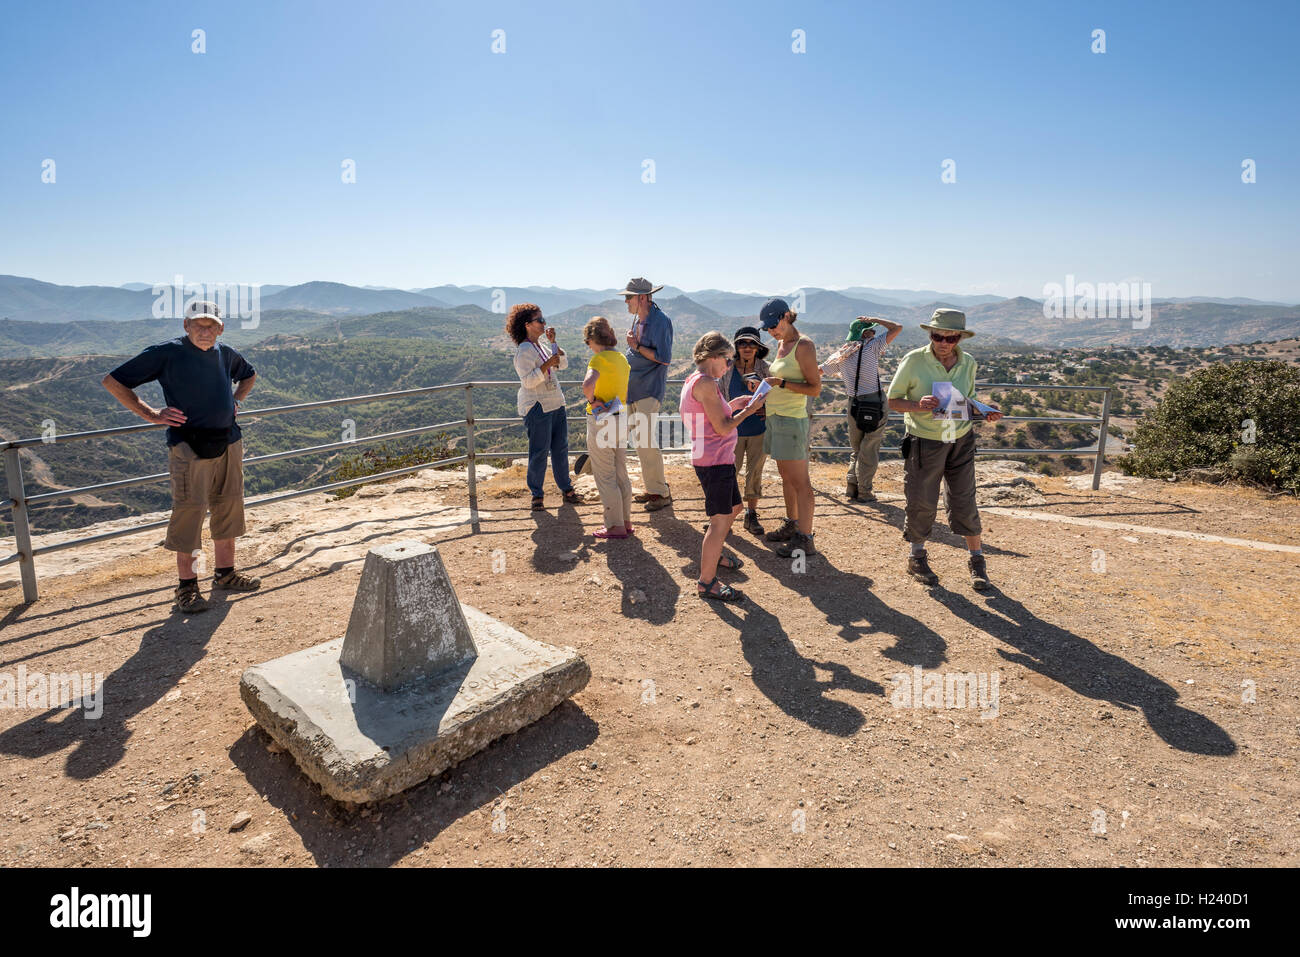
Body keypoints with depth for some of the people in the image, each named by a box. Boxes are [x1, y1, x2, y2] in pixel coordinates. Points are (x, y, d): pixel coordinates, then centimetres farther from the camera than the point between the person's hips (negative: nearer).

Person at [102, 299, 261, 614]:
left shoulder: (226, 354, 10)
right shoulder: (167, 353, -6)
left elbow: (249, 374, 33)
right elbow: (112, 381, -3)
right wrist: (151, 415, -7)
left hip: (228, 443, 6)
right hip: (189, 445, -6)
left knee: (228, 508, 11)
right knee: (189, 511, -3)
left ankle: (225, 573, 25)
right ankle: (187, 586, 8)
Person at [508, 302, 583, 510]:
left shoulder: (541, 346, 15)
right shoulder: (524, 350, -13)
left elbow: (563, 364, 15)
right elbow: (528, 381, -21)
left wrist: (553, 343, 5)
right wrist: (548, 364, -25)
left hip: (556, 404, 9)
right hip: (537, 407, -9)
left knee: (560, 448, 11)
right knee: (540, 451, -4)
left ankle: (567, 489, 20)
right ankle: (536, 495, 7)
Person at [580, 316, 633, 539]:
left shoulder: (599, 358, -16)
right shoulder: (622, 358, 9)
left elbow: (588, 385, -34)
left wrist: (592, 401, -16)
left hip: (601, 421, -8)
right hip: (621, 418, 8)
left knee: (605, 477, 2)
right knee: (621, 474, 16)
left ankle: (615, 526, 7)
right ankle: (626, 521, 25)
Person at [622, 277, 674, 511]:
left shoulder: (660, 321, -12)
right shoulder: (637, 319, 15)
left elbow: (664, 358, -19)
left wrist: (637, 346, -15)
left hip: (649, 390, -9)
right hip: (633, 389, 9)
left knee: (647, 443, -11)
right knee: (639, 442, 11)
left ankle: (662, 494, -1)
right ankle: (652, 489, 21)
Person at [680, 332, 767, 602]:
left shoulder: (694, 380, 14)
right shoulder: (705, 383, -18)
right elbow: (723, 428, -19)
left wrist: (733, 404, 17)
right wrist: (749, 410, -7)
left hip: (718, 459, 11)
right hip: (714, 460, -11)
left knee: (733, 508, 25)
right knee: (720, 520, -5)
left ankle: (712, 554, 42)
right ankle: (706, 582, 2)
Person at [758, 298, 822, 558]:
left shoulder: (804, 345, -12)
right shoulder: (781, 344, 14)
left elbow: (815, 388, -16)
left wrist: (781, 383, -22)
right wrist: (764, 382, 8)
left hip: (791, 419, -9)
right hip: (775, 417, 9)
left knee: (800, 482, -5)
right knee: (786, 478, 17)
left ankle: (805, 539, 0)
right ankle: (792, 525, 30)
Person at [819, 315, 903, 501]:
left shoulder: (839, 357, 8)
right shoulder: (871, 348, -6)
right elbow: (897, 328, -2)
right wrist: (873, 319, 5)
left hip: (854, 404, 5)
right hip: (876, 402, -4)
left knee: (857, 449, 18)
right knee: (869, 451, 3)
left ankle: (851, 488, 15)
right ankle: (864, 493, 8)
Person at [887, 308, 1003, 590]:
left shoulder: (968, 363, 2)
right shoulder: (914, 361, -11)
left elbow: (968, 400, 16)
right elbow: (893, 400, -6)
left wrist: (985, 411, -5)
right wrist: (918, 406, -25)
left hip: (961, 441, 3)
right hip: (924, 443, -3)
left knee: (964, 502, 5)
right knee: (922, 503, 5)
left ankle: (977, 561, 21)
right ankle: (917, 558, 27)